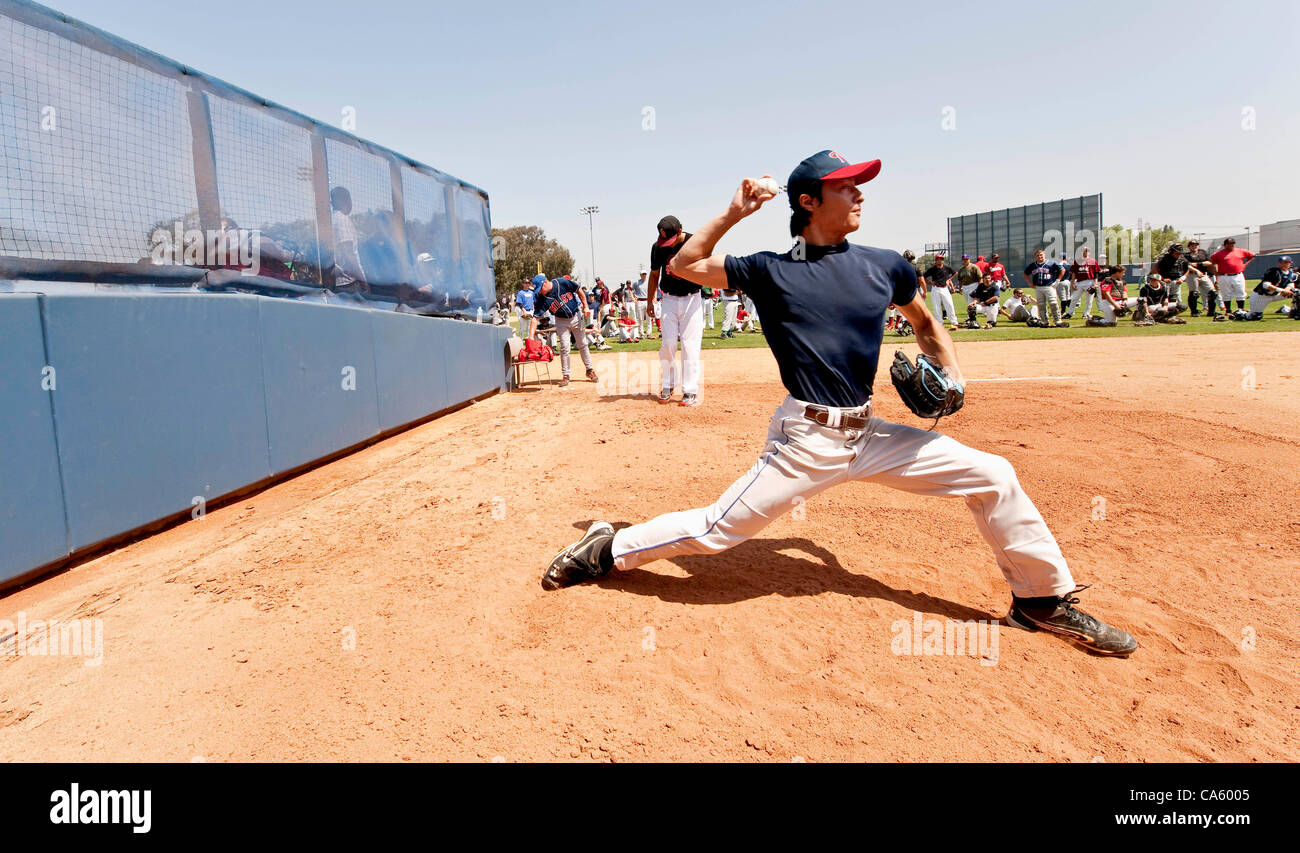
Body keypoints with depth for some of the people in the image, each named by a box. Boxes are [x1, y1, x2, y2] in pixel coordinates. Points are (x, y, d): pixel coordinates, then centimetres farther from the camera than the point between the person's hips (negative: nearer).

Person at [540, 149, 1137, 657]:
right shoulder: (770, 270, -2)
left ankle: (1043, 600, 19)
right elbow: (683, 266, 4)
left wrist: (952, 375, 8)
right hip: (805, 441, -4)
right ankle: (607, 549, 15)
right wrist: (734, 214, -2)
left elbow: (925, 321, 24)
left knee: (993, 477, 1)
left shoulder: (884, 266, 7)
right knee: (717, 530, -6)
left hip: (871, 435, 5)